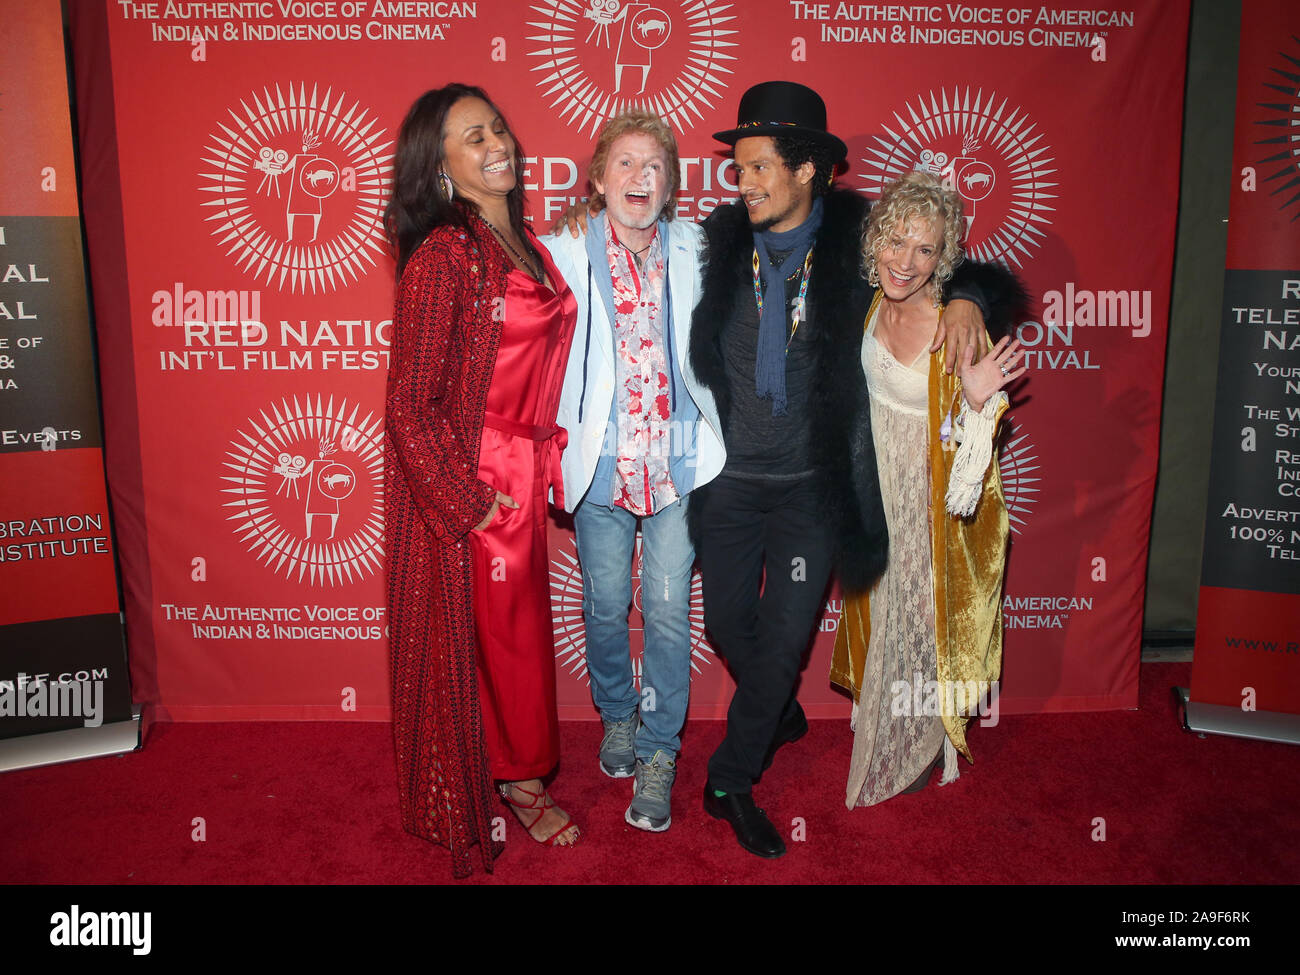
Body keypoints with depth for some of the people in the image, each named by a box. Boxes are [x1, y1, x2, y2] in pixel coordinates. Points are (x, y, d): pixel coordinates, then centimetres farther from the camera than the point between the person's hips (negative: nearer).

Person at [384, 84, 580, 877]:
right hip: (470, 487, -8)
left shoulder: (525, 243, 8)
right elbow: (411, 403, -18)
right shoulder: (443, 256, -18)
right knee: (492, 639, 9)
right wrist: (467, 503, -17)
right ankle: (512, 779, 31)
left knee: (521, 629, 19)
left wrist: (546, 461, 11)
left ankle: (517, 776, 39)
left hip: (522, 477, 8)